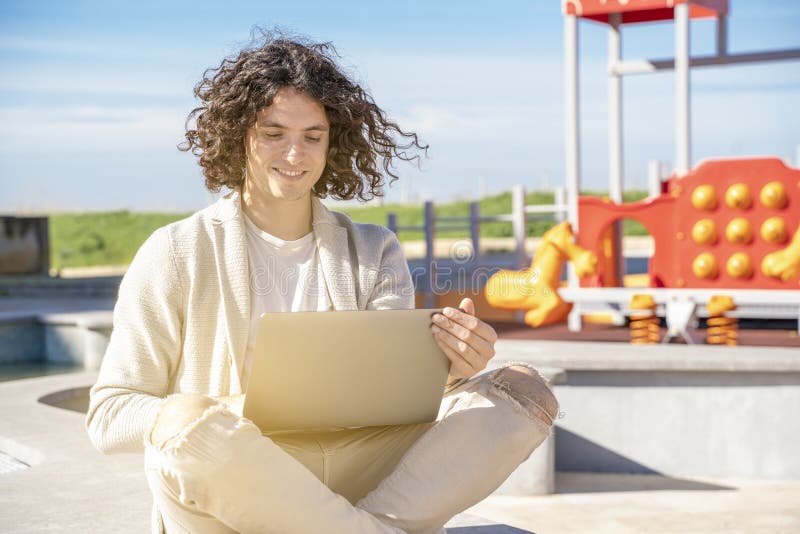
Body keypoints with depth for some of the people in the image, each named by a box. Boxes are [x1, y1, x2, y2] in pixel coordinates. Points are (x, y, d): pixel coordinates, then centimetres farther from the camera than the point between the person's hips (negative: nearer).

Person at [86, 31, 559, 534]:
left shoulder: (374, 253, 15)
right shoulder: (175, 255, 5)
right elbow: (108, 415, 1)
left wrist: (446, 370, -22)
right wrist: (228, 416, -19)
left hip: (355, 474, 3)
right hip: (234, 488, -2)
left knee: (526, 389, -13)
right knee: (186, 428, -37)